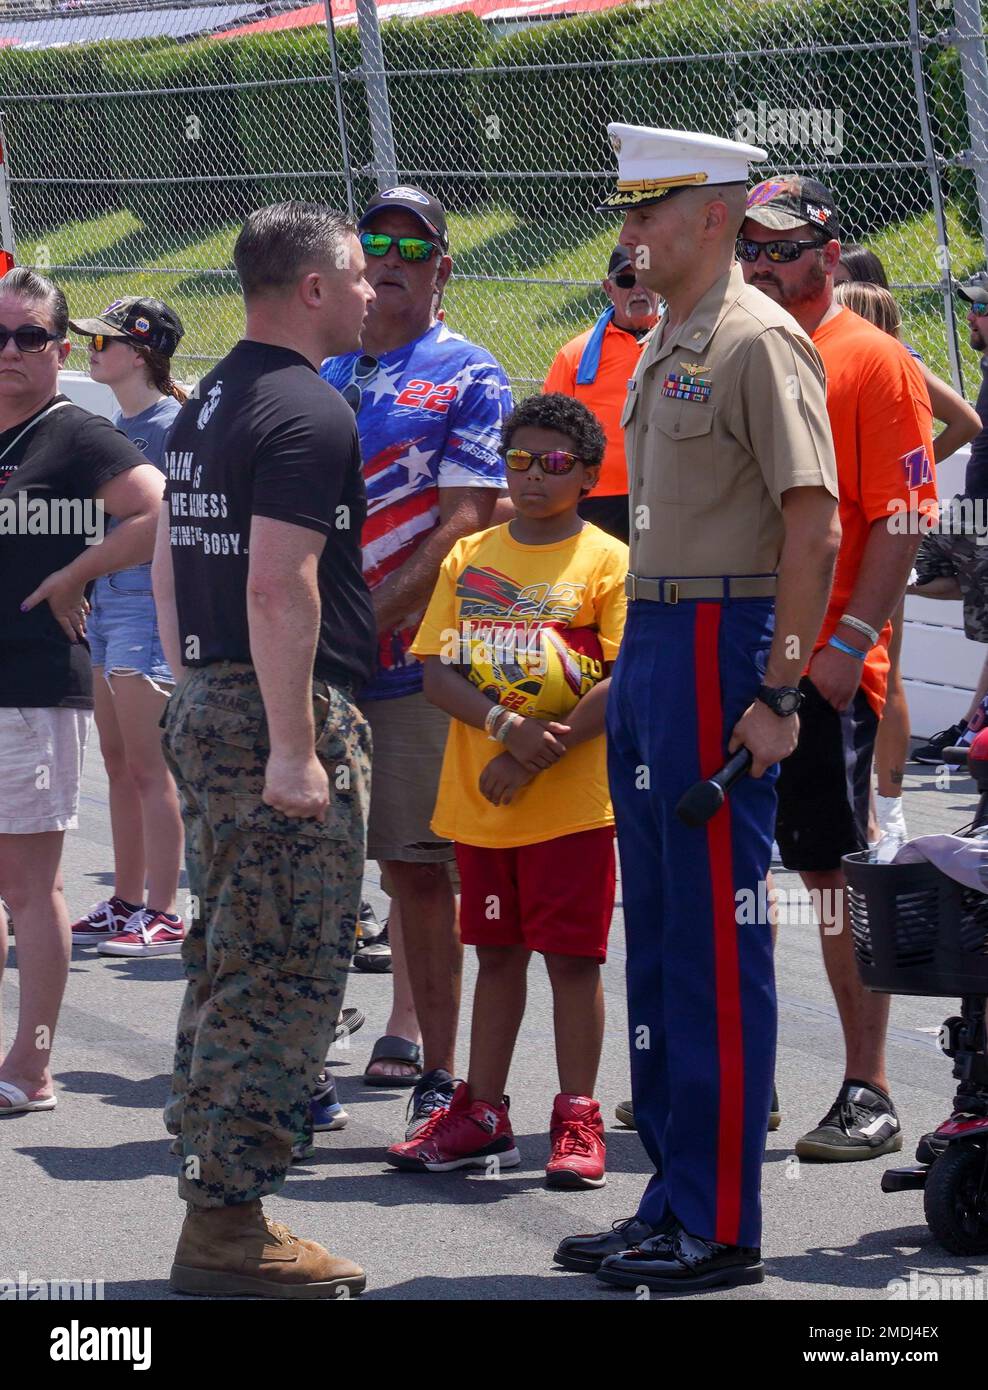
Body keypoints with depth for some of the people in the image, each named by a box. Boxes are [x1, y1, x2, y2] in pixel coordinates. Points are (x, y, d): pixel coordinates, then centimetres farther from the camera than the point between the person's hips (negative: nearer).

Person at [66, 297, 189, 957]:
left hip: (148, 605, -9)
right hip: (106, 603, 9)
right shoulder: (119, 425, 15)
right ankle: (126, 904, 19)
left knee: (149, 768, -6)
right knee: (119, 764, 12)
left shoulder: (172, 423, -12)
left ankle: (162, 916, -2)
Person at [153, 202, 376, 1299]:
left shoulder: (205, 406, 15)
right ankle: (228, 1224, -6)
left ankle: (215, 1202, 18)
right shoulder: (308, 414, -15)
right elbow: (281, 588, -23)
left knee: (228, 968, 14)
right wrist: (292, 749, -23)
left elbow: (168, 563, 20)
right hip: (283, 714, -10)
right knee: (281, 977, -6)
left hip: (205, 708, 10)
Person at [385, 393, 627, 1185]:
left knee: (572, 955, -2)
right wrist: (505, 726, -16)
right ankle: (482, 1115, 18)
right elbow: (437, 672, 1)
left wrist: (538, 756, -19)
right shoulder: (471, 558, 9)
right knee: (496, 952, 12)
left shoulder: (607, 561, -3)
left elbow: (626, 679, -12)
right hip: (479, 797, 4)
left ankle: (577, 1121, 5)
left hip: (573, 798, -4)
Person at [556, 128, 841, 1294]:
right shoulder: (664, 347, 17)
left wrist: (776, 693, -21)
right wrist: (632, 669, 19)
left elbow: (813, 530, -18)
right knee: (659, 934, 13)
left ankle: (720, 1227, -2)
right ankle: (675, 1197, 21)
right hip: (650, 642, 10)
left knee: (717, 942, -6)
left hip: (723, 645, -10)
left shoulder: (758, 342, -12)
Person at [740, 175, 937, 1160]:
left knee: (835, 872, -4)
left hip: (820, 667, -6)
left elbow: (902, 519, -10)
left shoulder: (871, 361, -5)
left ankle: (868, 1094, 1)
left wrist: (850, 640, -18)